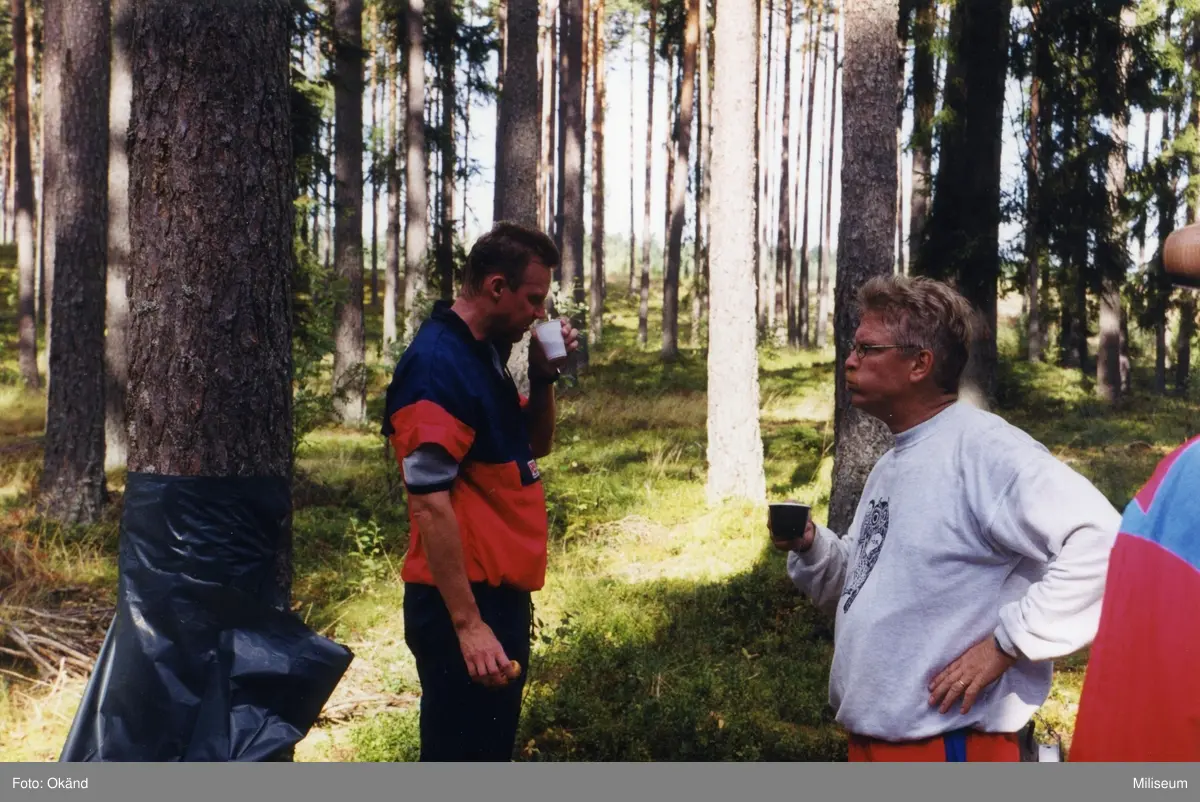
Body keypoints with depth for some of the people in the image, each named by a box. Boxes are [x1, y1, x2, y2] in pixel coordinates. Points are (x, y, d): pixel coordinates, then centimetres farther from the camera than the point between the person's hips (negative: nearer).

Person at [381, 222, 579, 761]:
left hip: (501, 592, 10)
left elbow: (535, 446, 21)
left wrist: (543, 376, 4)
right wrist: (467, 623, -25)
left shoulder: (484, 354, 10)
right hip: (463, 603, -10)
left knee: (492, 748, 20)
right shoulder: (438, 364, -19)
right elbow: (429, 503, -24)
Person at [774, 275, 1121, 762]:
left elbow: (1101, 542, -25)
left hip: (949, 745, -9)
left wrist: (1008, 641, -22)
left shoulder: (980, 448, -16)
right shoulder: (890, 467, 13)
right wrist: (810, 550, 1)